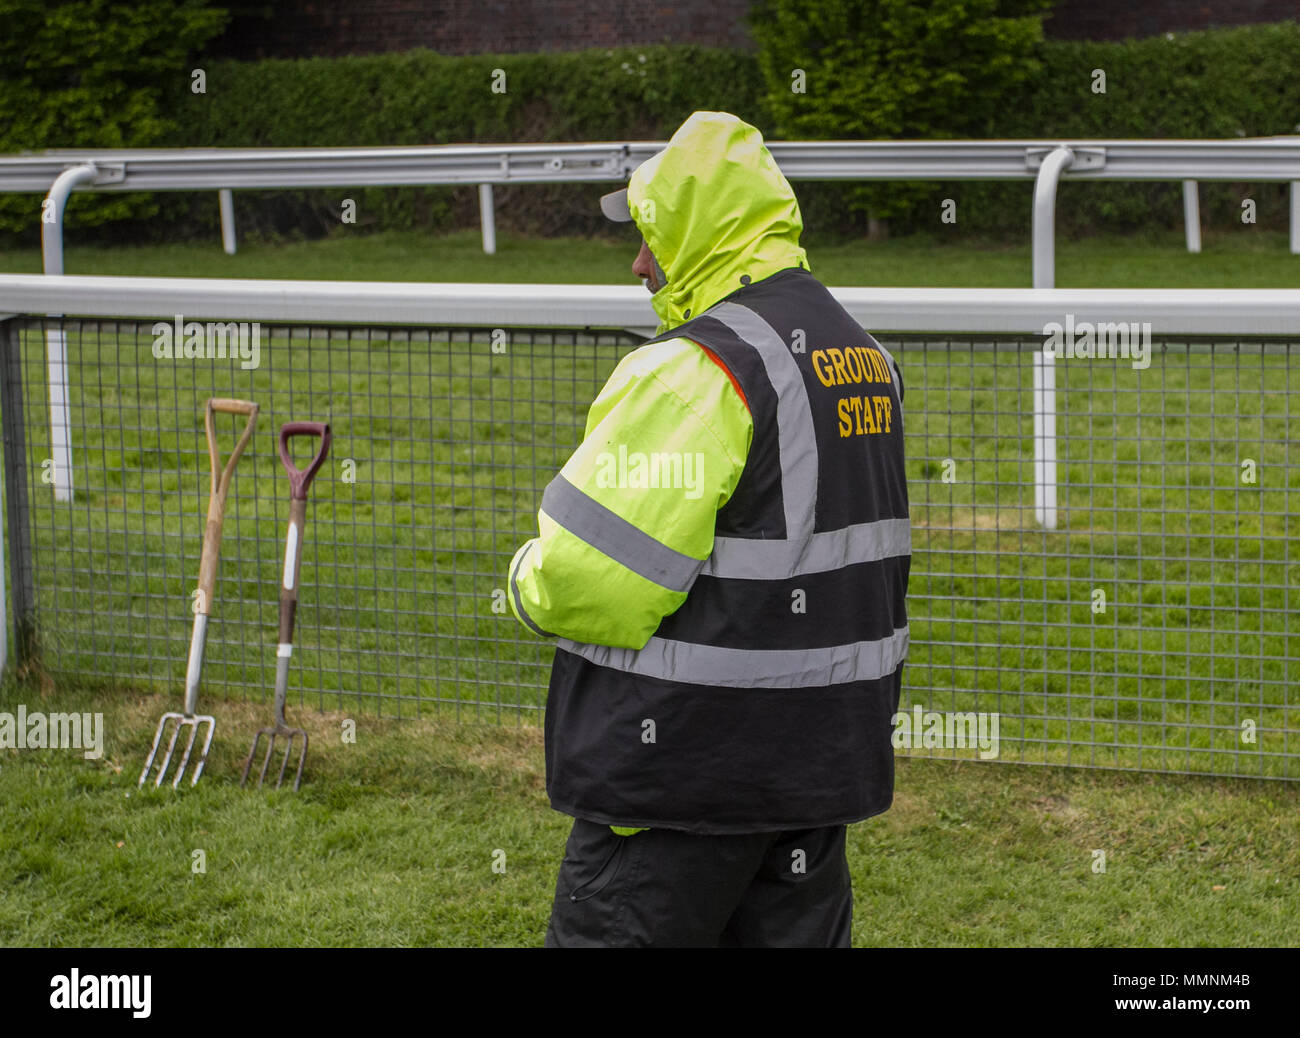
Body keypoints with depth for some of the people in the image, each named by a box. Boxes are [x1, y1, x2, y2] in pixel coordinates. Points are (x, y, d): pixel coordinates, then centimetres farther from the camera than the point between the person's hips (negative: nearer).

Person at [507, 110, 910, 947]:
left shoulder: (696, 372, -18)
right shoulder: (865, 355, 11)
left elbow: (589, 581, -22)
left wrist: (532, 579, 0)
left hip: (688, 764, -8)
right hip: (824, 753, 9)